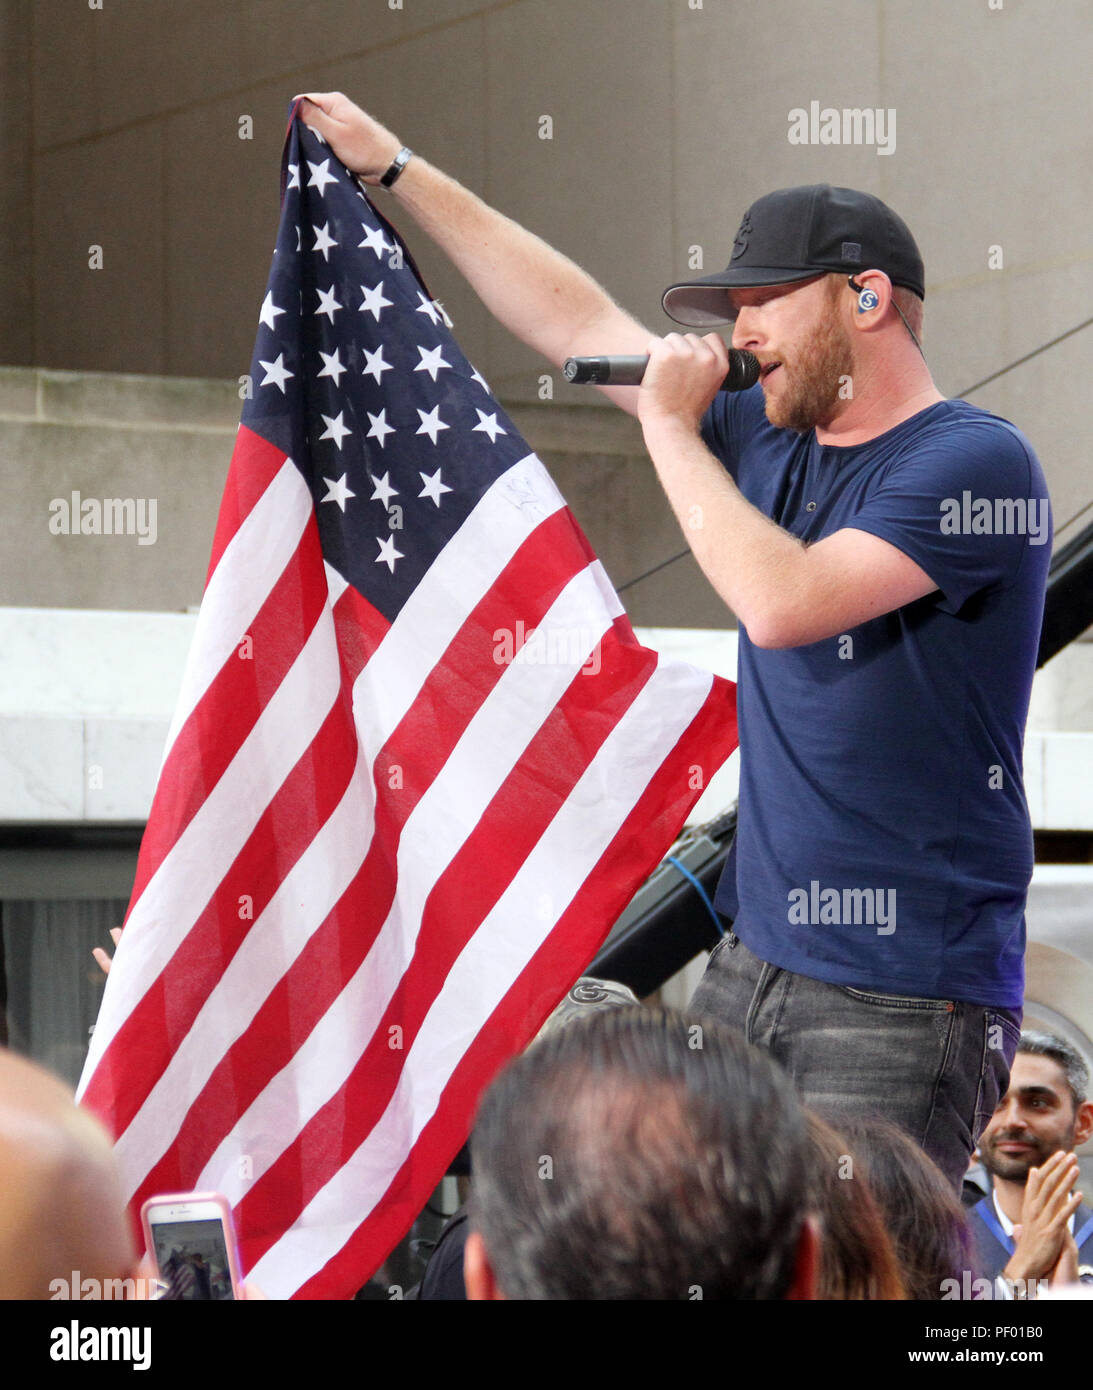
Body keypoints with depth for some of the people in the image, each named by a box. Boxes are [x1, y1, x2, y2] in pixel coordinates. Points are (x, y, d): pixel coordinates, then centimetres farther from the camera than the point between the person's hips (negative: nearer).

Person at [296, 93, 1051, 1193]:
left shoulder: (976, 463, -11)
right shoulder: (772, 435, 13)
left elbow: (781, 602, -23)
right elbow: (579, 324, 21)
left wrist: (671, 426, -10)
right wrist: (397, 169, 24)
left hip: (904, 989, -8)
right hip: (757, 955, 8)